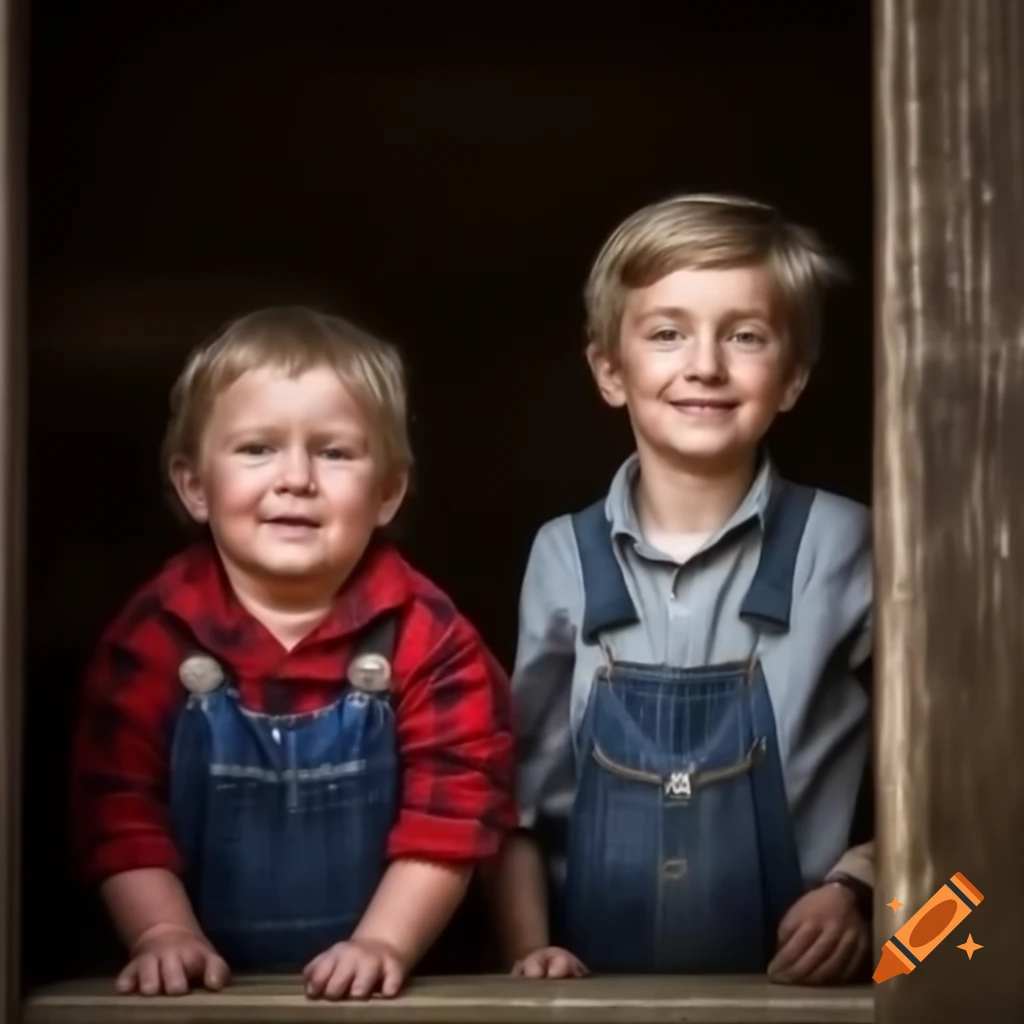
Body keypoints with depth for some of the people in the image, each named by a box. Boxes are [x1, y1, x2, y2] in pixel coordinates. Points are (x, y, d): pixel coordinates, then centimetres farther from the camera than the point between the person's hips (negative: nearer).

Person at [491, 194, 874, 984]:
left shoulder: (841, 547, -3)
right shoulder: (563, 556, 4)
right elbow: (519, 795, 10)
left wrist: (855, 886, -9)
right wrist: (530, 949, 1)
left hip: (789, 987, -1)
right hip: (598, 990, 1)